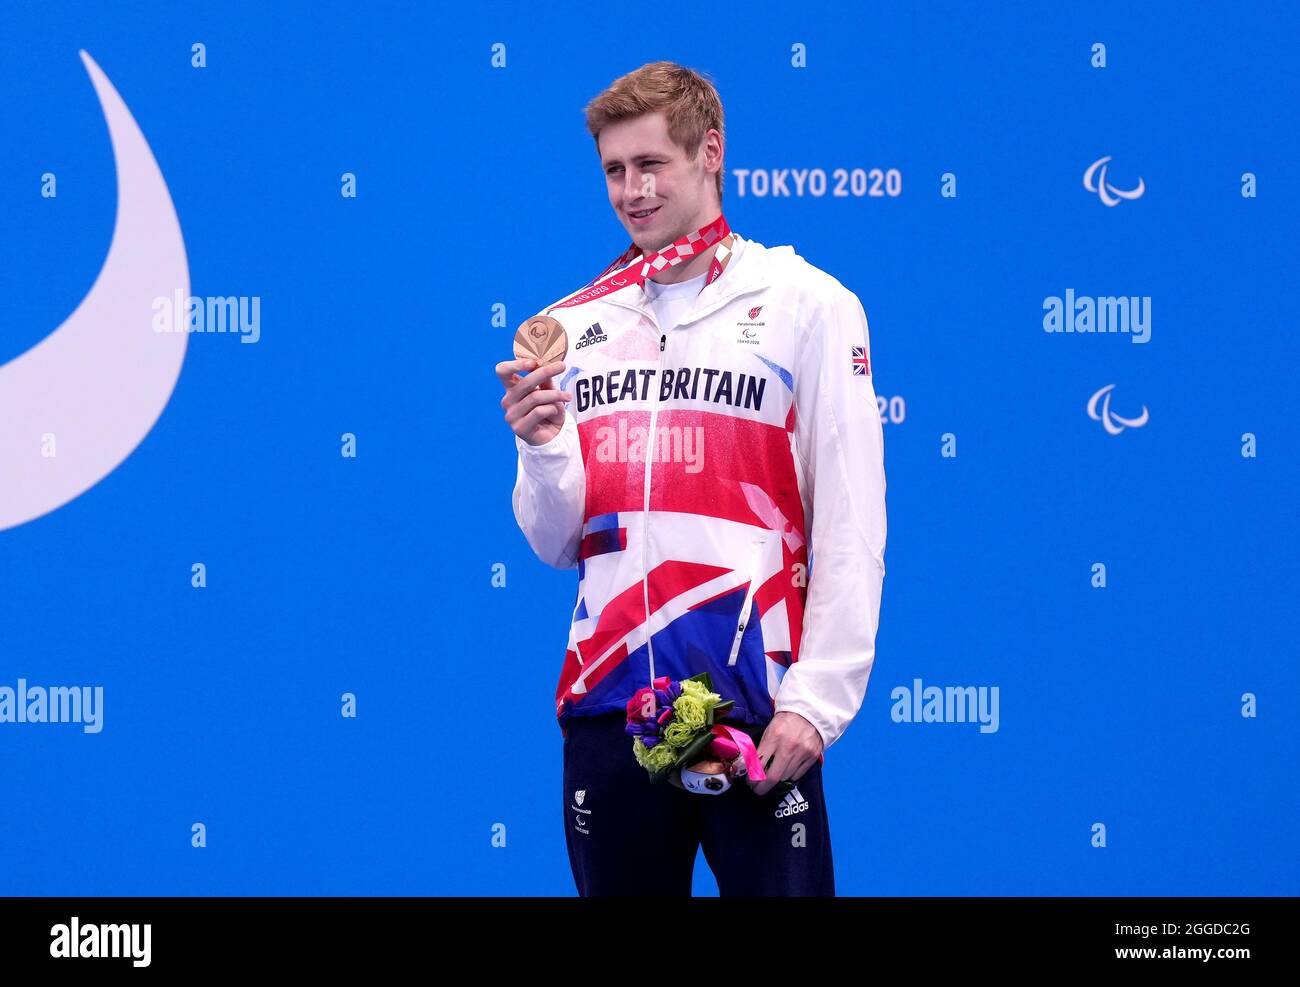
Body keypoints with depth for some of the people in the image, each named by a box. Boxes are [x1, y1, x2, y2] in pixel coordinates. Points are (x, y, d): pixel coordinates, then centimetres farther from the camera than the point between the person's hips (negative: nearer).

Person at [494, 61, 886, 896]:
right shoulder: (571, 325, 12)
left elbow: (852, 528, -4)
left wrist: (816, 698, -11)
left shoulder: (806, 303, 1)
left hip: (757, 710, -4)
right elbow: (556, 546, 12)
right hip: (606, 702, 4)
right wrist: (542, 449, -7)